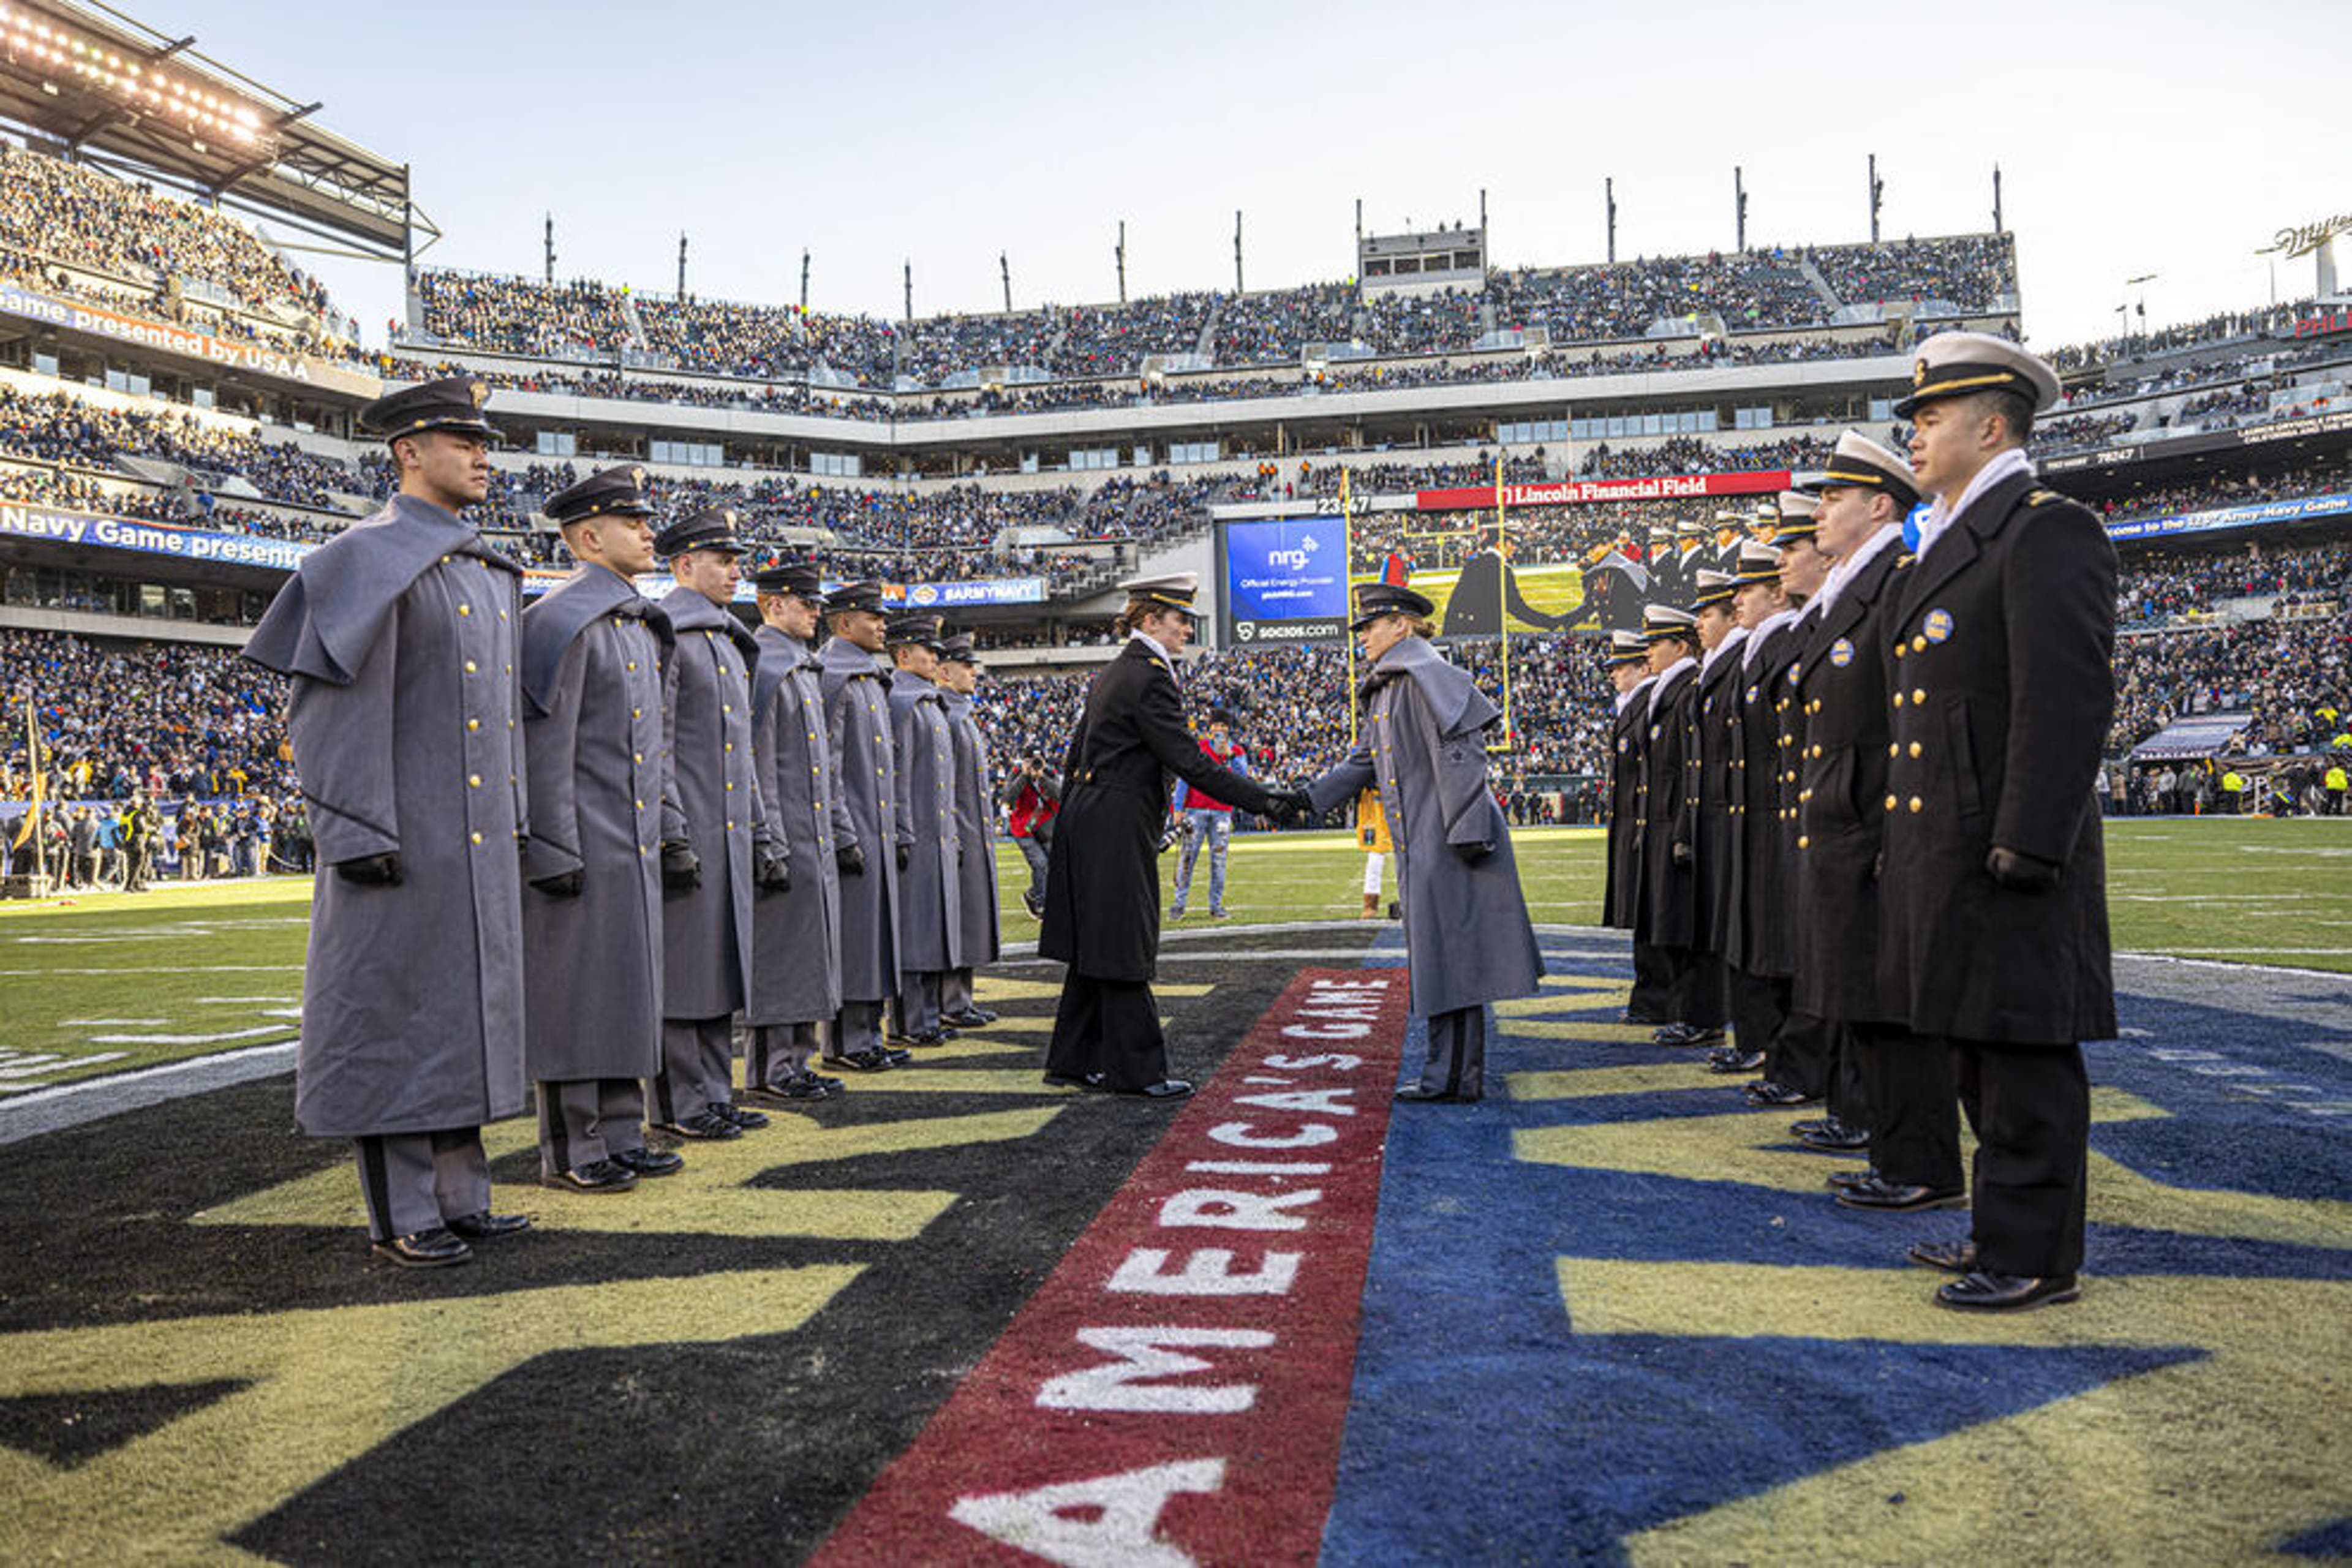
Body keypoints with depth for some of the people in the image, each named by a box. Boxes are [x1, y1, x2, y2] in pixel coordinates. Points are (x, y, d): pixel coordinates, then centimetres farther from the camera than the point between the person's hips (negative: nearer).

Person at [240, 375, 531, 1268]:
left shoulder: (489, 575, 17)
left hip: (478, 840, 8)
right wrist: (360, 834, -18)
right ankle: (400, 1217, 7)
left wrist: (513, 821, 18)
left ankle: (457, 1197, 20)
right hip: (407, 838, -8)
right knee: (397, 1010, -2)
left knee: (464, 1007, 11)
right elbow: (331, 702, -13)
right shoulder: (368, 559, -8)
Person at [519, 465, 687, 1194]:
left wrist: (670, 828, 17)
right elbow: (545, 746, -16)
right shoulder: (561, 620, -11)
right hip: (584, 849, -9)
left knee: (627, 990, 13)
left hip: (634, 847, 9)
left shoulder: (640, 624, 17)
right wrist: (555, 852, -19)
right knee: (575, 994, -2)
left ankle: (621, 1136, 21)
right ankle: (572, 1150, 7)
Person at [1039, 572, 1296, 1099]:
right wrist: (1264, 801, -16)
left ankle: (1073, 1060, 21)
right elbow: (1191, 763, -19)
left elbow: (1074, 756, 18)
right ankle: (1135, 1070, 5)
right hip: (1118, 830, -10)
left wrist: (1072, 827, 23)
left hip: (1086, 821, 10)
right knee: (1121, 951, -3)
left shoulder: (1110, 673, 15)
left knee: (1094, 946, 14)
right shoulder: (1149, 678, -15)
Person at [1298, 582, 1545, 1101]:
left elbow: (1461, 757, -17)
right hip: (1418, 845, 10)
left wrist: (1465, 832, -21)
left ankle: (1455, 1078, 0)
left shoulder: (1427, 677, -11)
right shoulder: (1382, 690, 18)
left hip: (1445, 842, -10)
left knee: (1449, 951, -6)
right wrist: (1308, 797, 10)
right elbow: (1364, 762, 21)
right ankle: (1450, 1072, 19)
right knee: (1433, 955, 12)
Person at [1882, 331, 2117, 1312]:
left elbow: (2069, 700, -19)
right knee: (1979, 1055, 16)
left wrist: (2025, 847, -23)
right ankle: (2003, 1230, 28)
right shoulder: (1949, 545, 19)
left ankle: (2036, 1258, 9)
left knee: (2024, 1056, -1)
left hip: (2005, 858, -10)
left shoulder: (2047, 532, -11)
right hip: (1943, 853, 10)